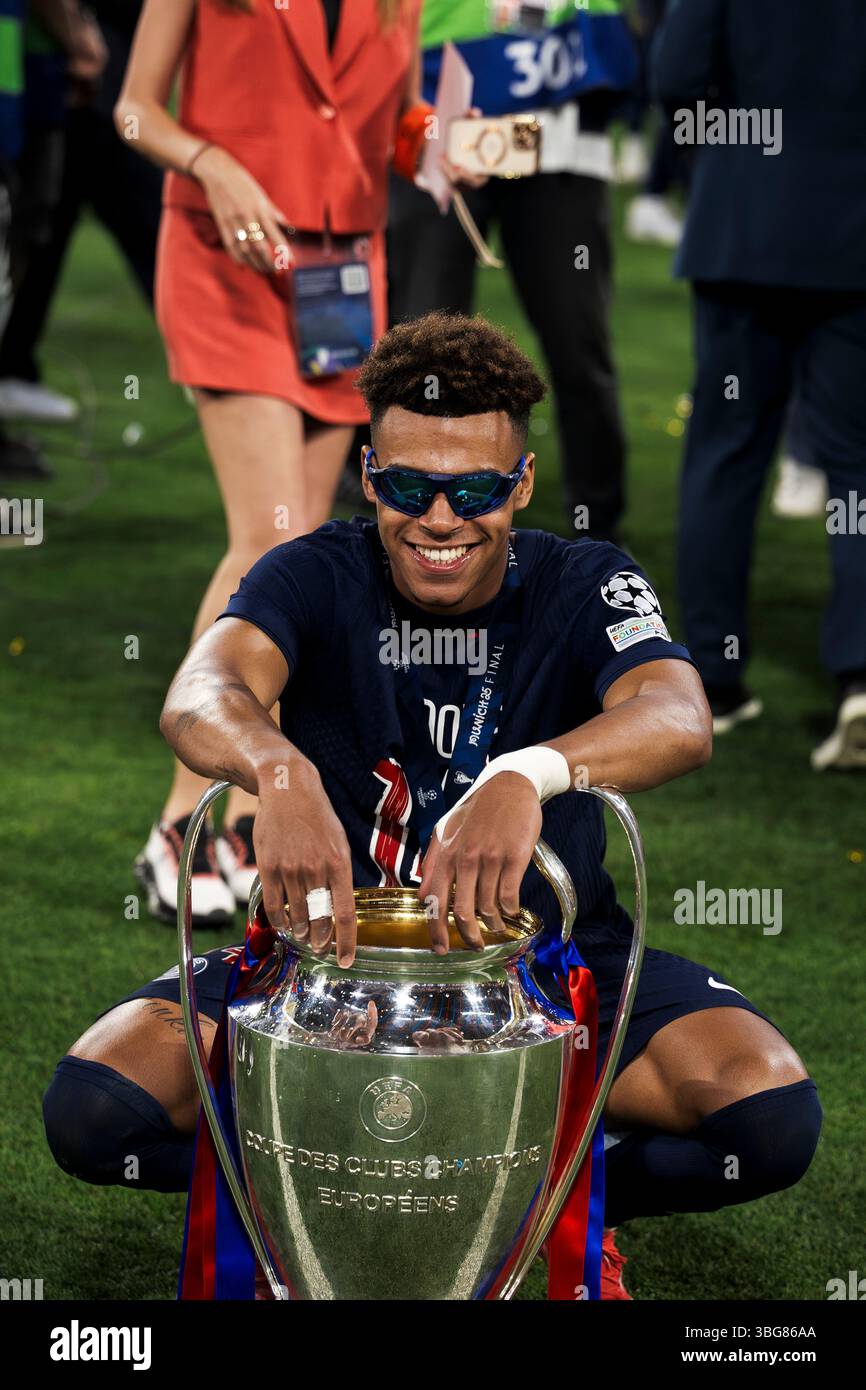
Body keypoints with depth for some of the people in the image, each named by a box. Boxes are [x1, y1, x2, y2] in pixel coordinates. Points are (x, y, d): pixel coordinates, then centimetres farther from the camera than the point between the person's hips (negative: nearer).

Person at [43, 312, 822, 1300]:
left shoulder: (585, 588, -8)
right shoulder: (317, 578, -7)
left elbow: (680, 719, -30)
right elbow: (198, 694, -29)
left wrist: (530, 774, -52)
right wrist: (283, 774, -55)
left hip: (555, 958, 0)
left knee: (772, 1117, -27)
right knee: (93, 1111, -23)